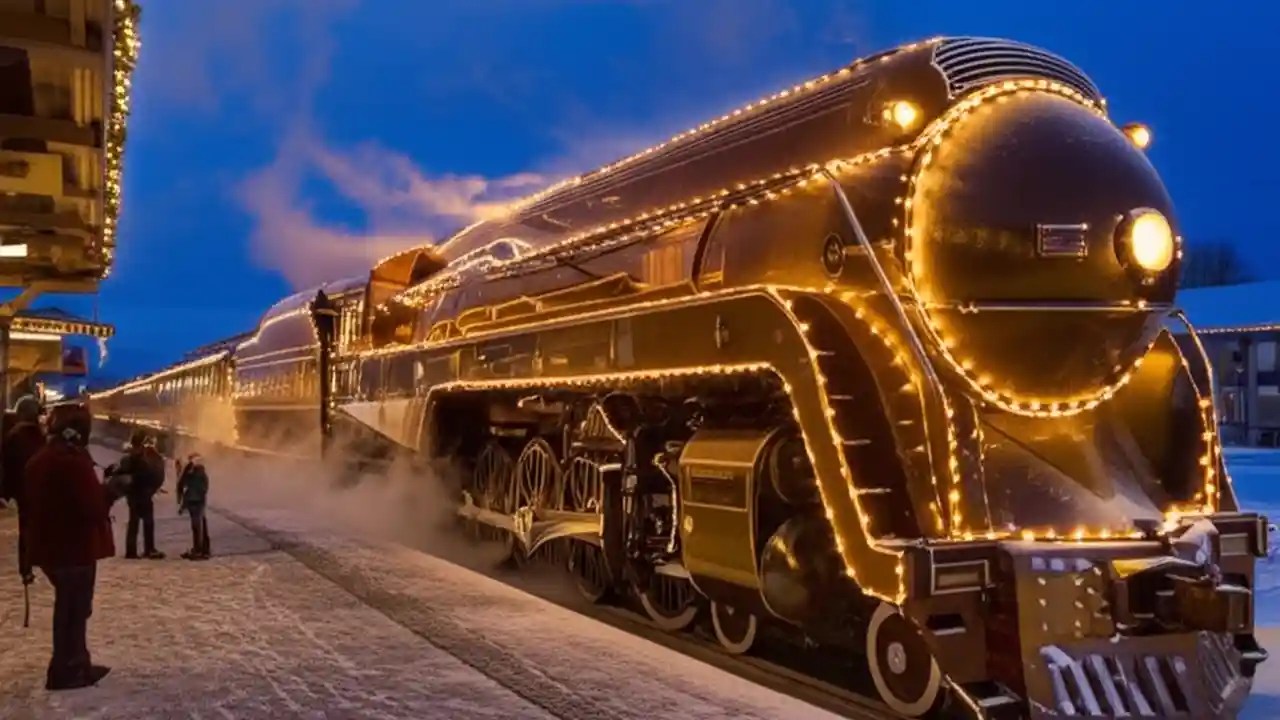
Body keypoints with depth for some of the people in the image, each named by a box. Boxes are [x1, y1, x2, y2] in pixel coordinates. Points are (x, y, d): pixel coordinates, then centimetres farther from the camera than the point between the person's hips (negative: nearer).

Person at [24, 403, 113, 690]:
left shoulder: (39, 460, 10)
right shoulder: (74, 461, -21)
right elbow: (93, 507, -24)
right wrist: (109, 489, -4)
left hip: (50, 546, 9)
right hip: (76, 548, -9)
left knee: (68, 608, 20)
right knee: (74, 610, 2)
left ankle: (76, 666, 28)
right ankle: (67, 671, 9)